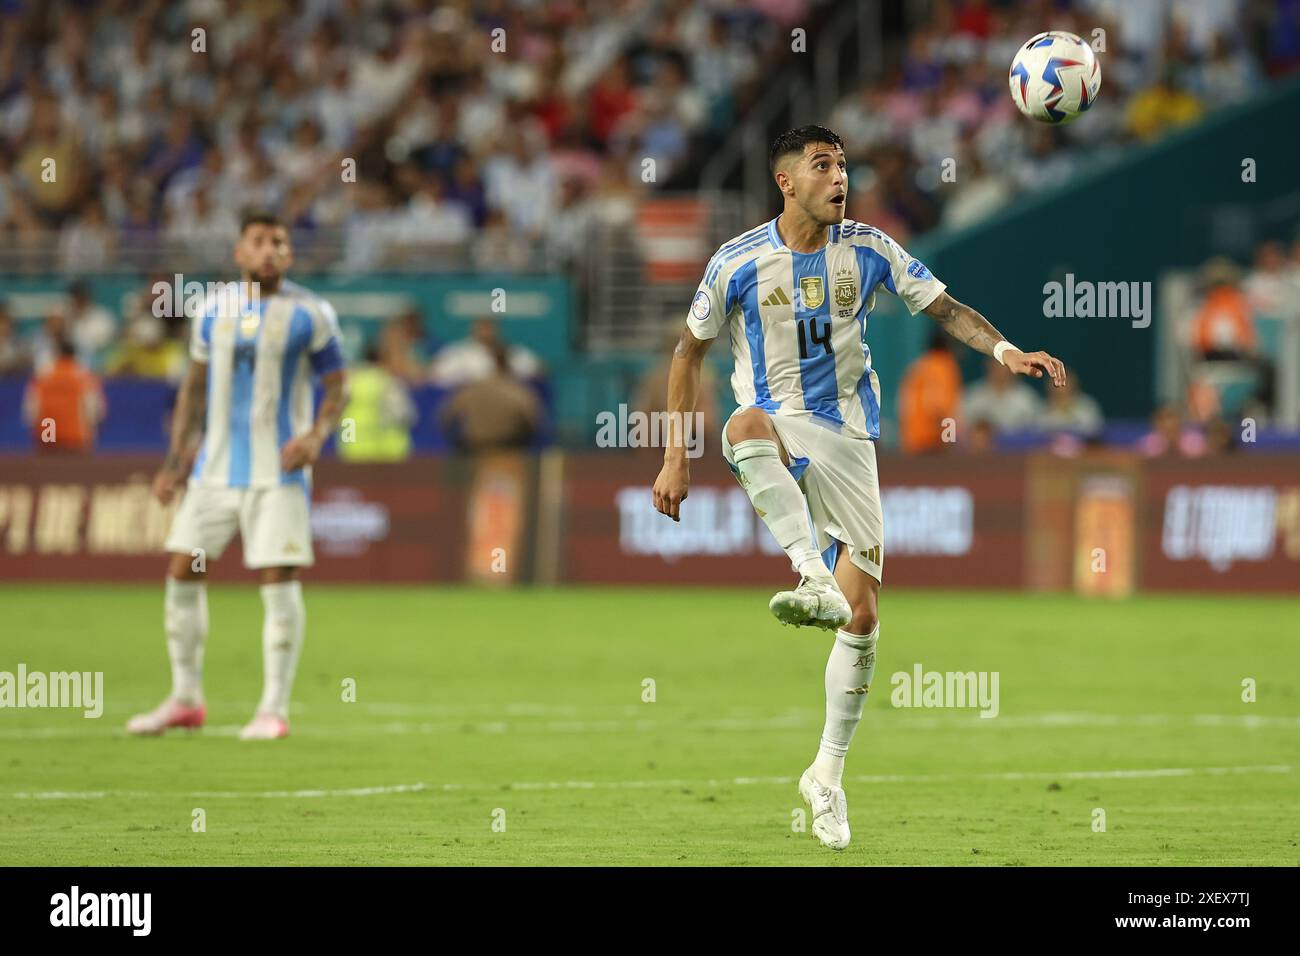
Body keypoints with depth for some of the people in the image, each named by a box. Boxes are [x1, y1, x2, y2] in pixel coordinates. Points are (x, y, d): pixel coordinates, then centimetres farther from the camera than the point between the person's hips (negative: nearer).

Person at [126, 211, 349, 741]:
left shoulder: (309, 314, -2)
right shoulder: (213, 310, 8)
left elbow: (336, 385, 1)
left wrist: (317, 434, -17)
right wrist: (176, 459, 11)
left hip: (279, 469, -4)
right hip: (216, 467, 4)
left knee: (279, 579, -8)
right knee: (182, 572, 2)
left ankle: (274, 708, -1)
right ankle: (185, 698, 14)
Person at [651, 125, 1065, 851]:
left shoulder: (868, 250, 2)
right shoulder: (740, 262, -3)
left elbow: (943, 306, 3)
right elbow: (692, 351, 6)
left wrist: (1005, 351, -16)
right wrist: (677, 457, 3)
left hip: (847, 442, 3)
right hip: (774, 432, -3)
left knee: (863, 614, -2)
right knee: (748, 420, -43)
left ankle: (828, 774, 14)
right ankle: (815, 580, -52)